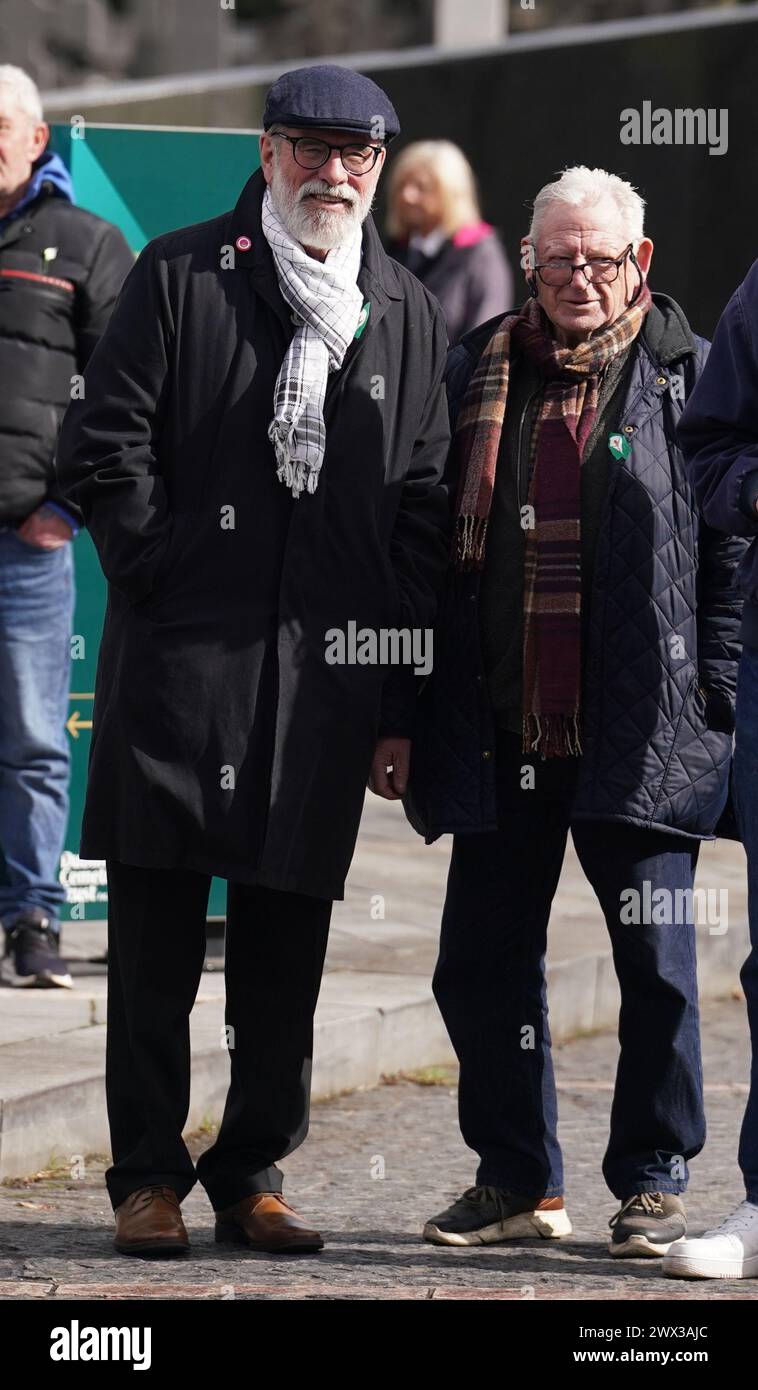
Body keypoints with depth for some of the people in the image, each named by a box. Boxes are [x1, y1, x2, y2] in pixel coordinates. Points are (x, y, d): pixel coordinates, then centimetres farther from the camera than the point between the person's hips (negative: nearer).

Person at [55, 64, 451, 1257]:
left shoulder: (408, 316, 12)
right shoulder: (180, 276, 4)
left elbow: (424, 517, 10)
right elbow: (104, 451, 1)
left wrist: (403, 698, 5)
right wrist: (166, 580, -6)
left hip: (329, 672, 2)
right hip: (180, 661, -2)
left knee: (288, 936, 5)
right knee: (156, 934, 0)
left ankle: (254, 1174, 15)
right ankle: (148, 1178, 8)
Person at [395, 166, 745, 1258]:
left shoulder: (689, 378, 2)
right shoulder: (479, 374, 10)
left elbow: (731, 544, 1)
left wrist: (712, 690, -7)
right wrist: (430, 708, 8)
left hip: (639, 734, -3)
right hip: (502, 735, 4)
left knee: (656, 963, 0)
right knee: (482, 960, 6)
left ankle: (652, 1184, 12)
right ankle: (518, 1182, 19)